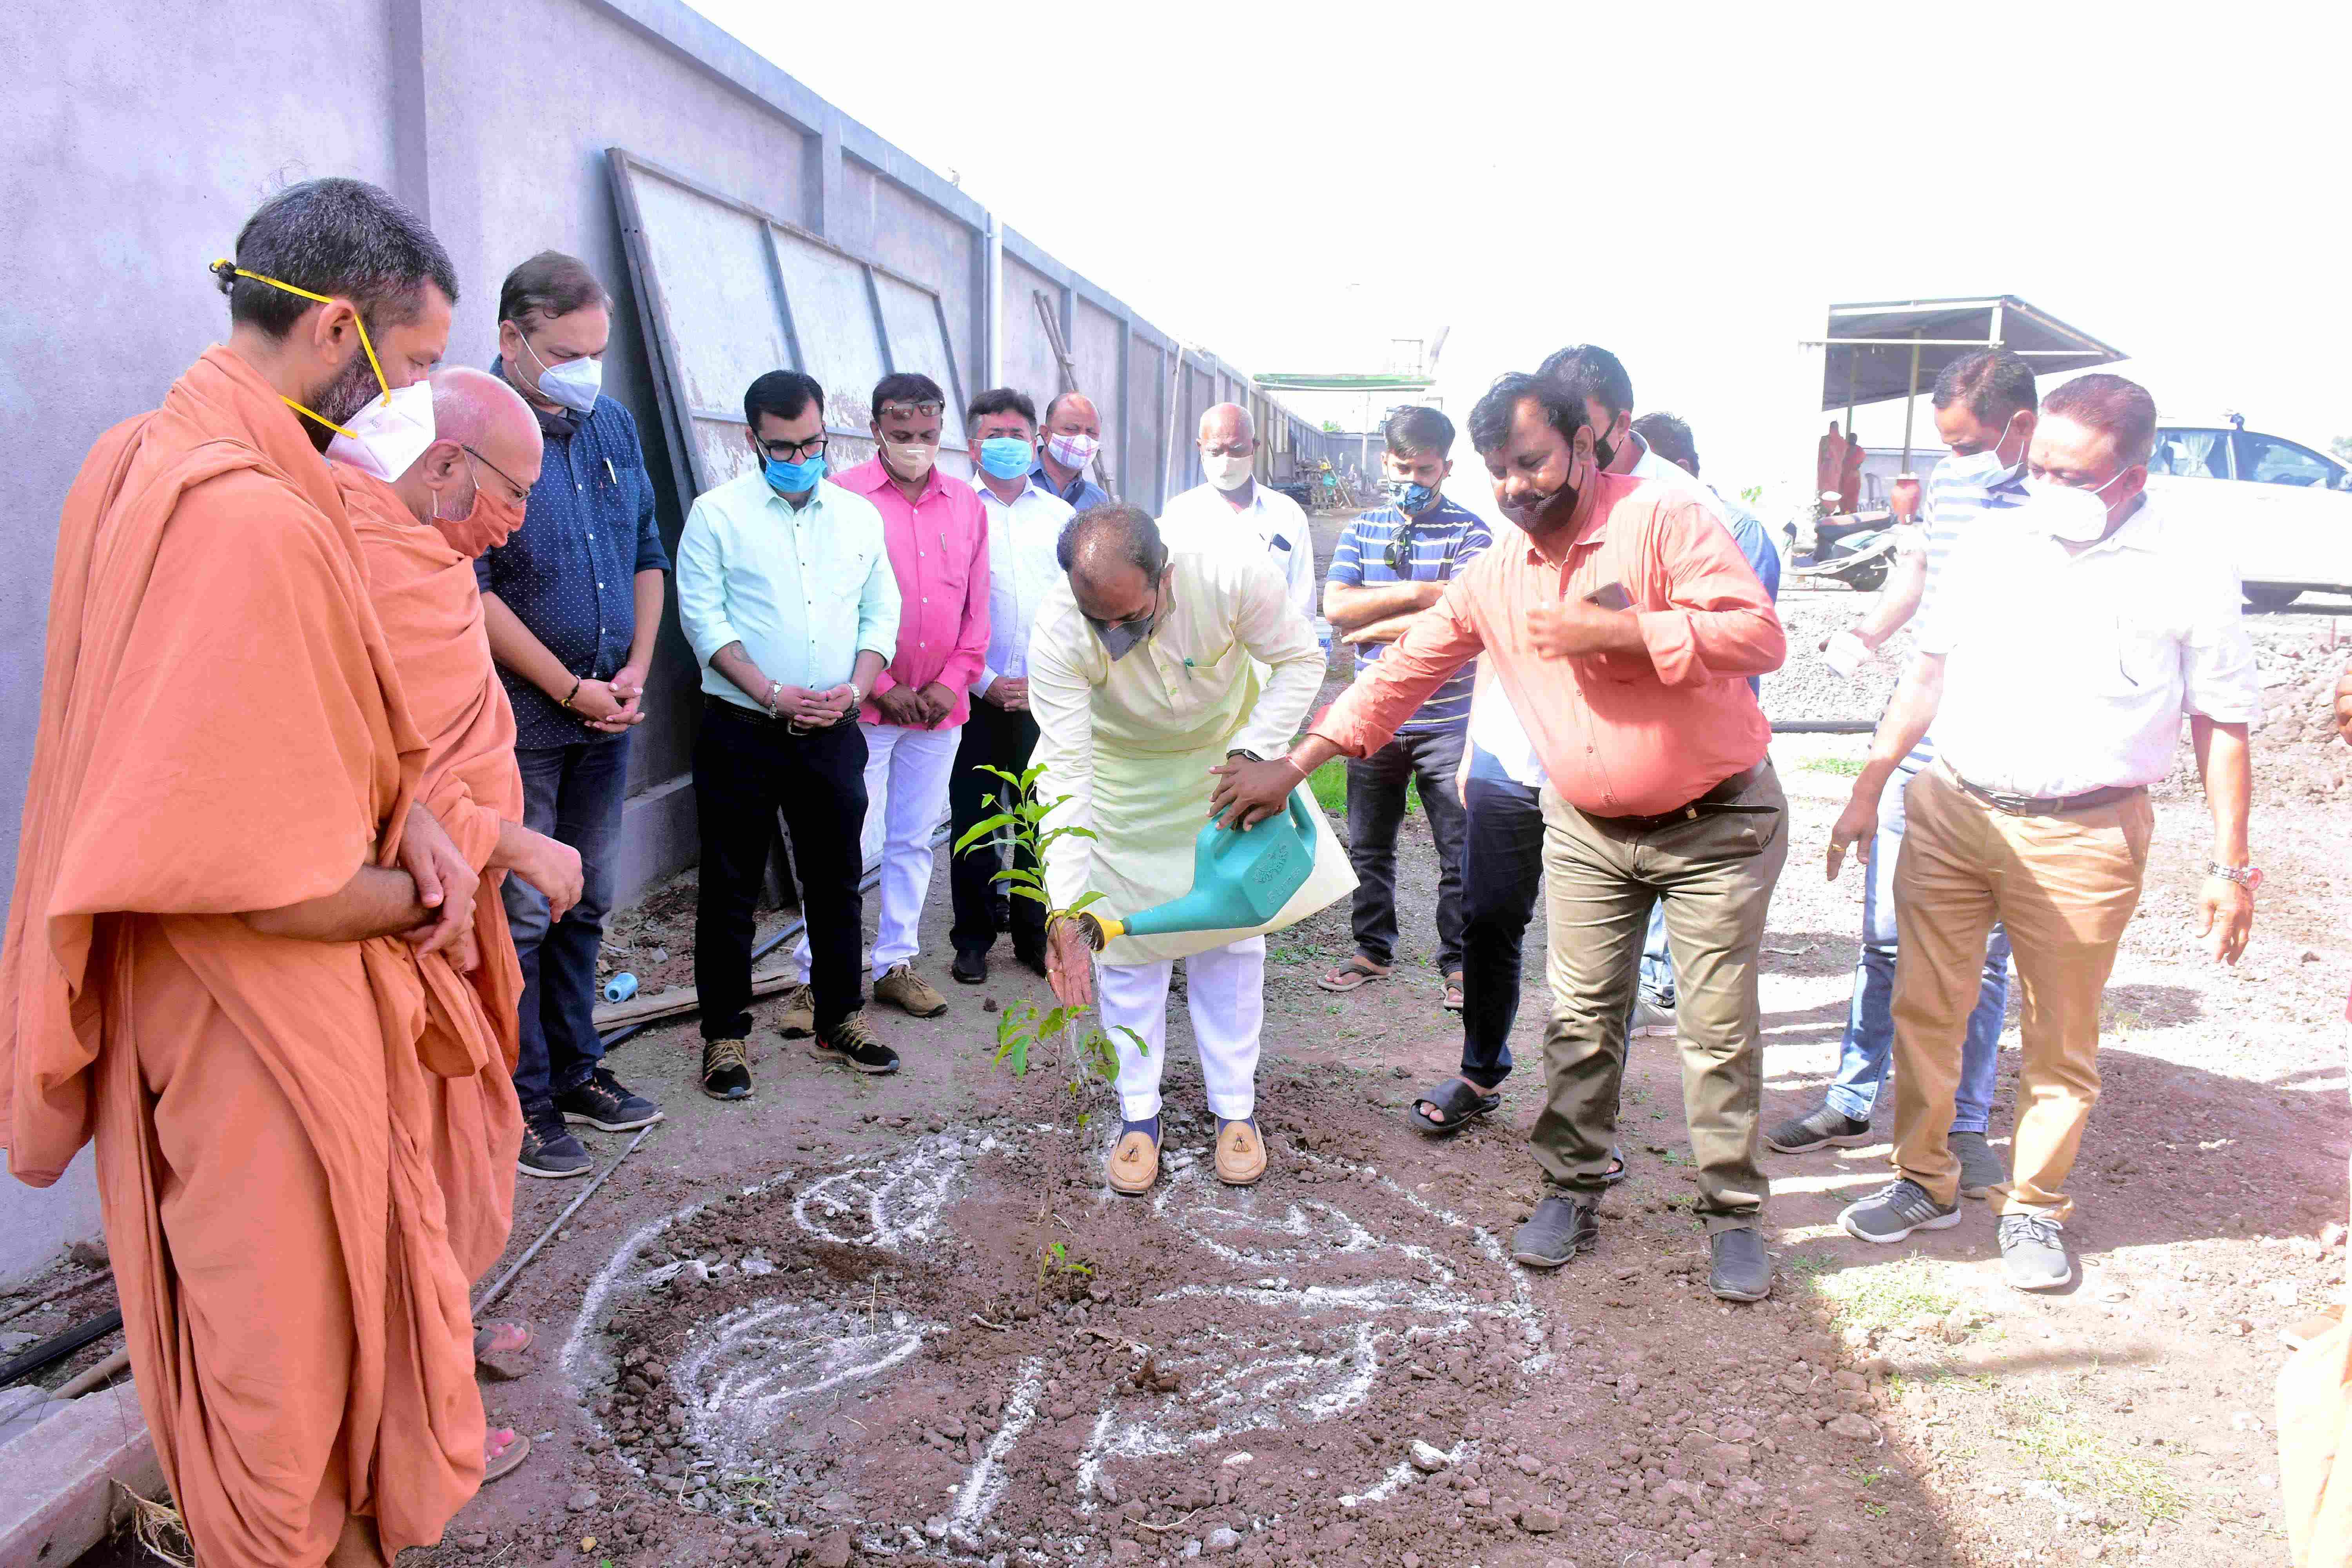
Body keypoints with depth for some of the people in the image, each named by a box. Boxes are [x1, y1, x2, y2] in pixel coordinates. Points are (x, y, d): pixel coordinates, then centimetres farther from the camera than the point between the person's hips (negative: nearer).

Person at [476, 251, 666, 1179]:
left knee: (585, 905, 15)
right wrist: (573, 691, -15)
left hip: (607, 711, 7)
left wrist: (635, 671, 2)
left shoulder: (613, 425, 10)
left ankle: (574, 1073, 29)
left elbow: (648, 554, 15)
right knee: (521, 915, 1)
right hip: (515, 718, -6)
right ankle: (523, 1104, 14)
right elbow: (468, 593, -17)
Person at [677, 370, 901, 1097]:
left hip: (833, 735, 3)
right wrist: (774, 695, -15)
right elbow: (704, 617, -7)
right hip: (741, 734, -3)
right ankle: (726, 1033, 15)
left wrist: (854, 690, -6)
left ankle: (840, 1017, 26)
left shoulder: (859, 515, 10)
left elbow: (881, 614, 10)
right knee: (730, 888, 4)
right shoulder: (717, 513, -1)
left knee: (836, 880, 12)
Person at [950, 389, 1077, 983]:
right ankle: (973, 940, 17)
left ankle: (1035, 937, 19)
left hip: (1045, 700, 2)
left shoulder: (1060, 516, 11)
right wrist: (986, 683, -8)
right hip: (976, 698, -2)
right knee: (972, 818, 4)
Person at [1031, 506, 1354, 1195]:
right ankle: (1139, 1114, 20)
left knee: (1233, 935, 7)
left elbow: (1301, 661, -17)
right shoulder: (1058, 632, -35)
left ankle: (1235, 1108, 23)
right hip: (1122, 774, 0)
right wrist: (1063, 912, -40)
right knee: (1128, 944, 2)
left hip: (1229, 758, 1)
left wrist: (1254, 754, -29)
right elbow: (1064, 774, -34)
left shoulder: (1234, 577, -36)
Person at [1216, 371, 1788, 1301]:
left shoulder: (1662, 520, -17)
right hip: (1587, 830, 5)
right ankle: (1573, 1190, 22)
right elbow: (1402, 673, 3)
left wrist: (1613, 630, -30)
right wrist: (1291, 768, 0)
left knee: (1719, 1027, 2)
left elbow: (1759, 631, -25)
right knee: (1579, 1018, 7)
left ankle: (1732, 1213, 17)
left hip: (1716, 823, -4)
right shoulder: (1494, 579, 0)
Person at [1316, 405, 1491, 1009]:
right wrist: (1418, 594, -13)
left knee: (1460, 853, 3)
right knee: (1368, 847, 13)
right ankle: (1373, 951, 28)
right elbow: (1336, 606, -5)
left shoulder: (1470, 531, -3)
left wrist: (1374, 628, -9)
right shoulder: (1361, 530, 9)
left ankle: (1459, 963, 17)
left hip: (1447, 722, -4)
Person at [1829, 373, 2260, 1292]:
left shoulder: (2190, 572, -4)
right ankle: (1924, 1184, 25)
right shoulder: (1991, 547, 4)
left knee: (2061, 1041, 8)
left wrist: (2230, 866, -1)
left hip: (2084, 837, -3)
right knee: (1924, 1009, 8)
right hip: (1948, 811, 3)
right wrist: (1869, 790, 11)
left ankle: (2034, 1208, 27)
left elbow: (2222, 726, 1)